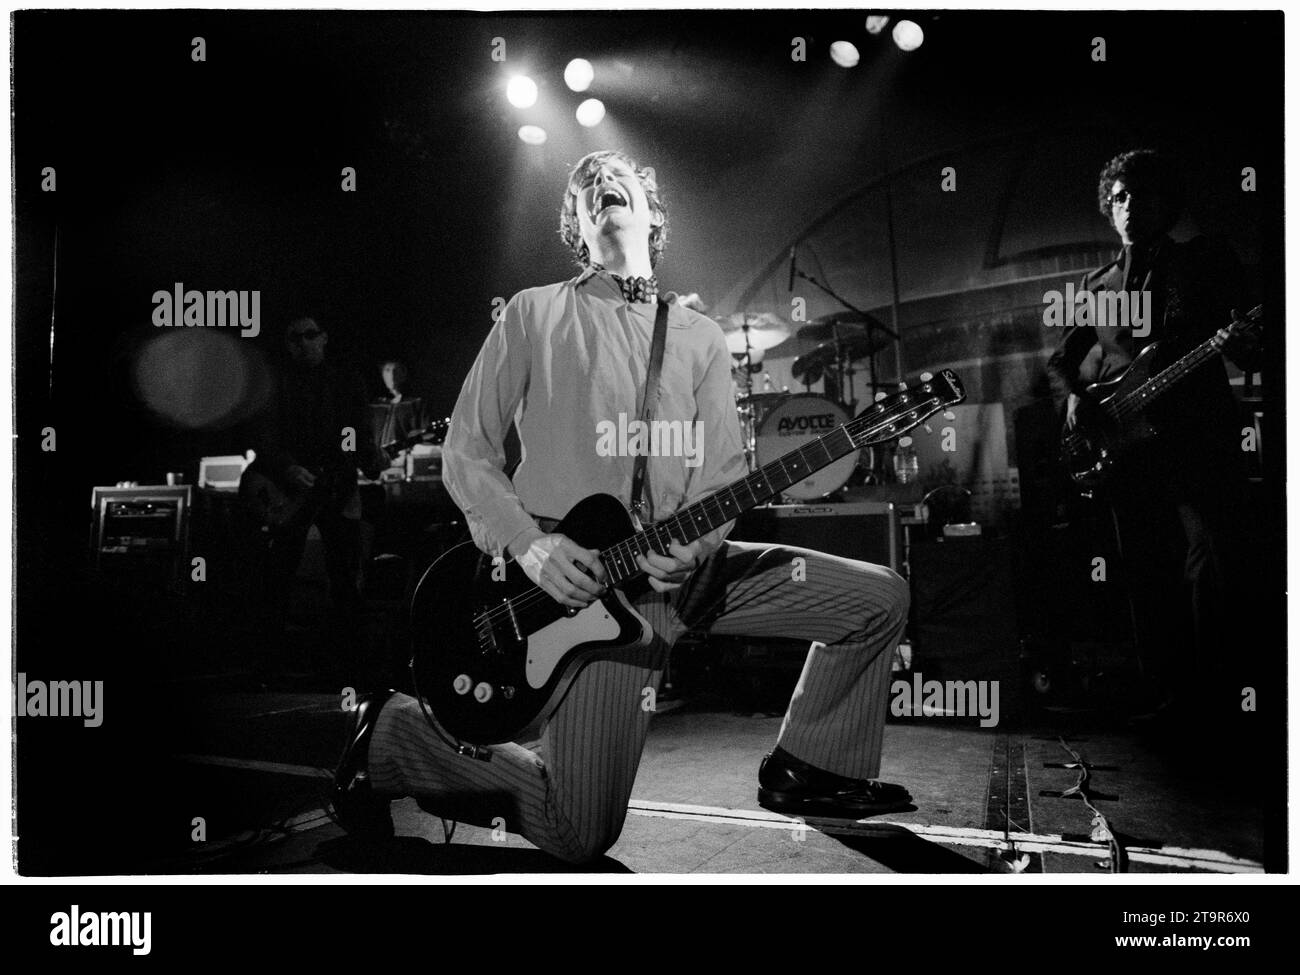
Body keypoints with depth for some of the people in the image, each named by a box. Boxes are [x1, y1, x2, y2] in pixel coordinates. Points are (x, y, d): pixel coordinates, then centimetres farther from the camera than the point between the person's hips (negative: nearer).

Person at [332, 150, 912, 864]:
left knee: (880, 597, -3)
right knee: (581, 837, -12)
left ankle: (810, 770, 16)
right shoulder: (534, 313, 5)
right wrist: (528, 543, -15)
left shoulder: (699, 338, 15)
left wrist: (696, 545, -14)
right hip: (574, 573, -5)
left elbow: (724, 478, 9)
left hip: (673, 564, 5)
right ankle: (392, 734, 12)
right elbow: (467, 450, 1)